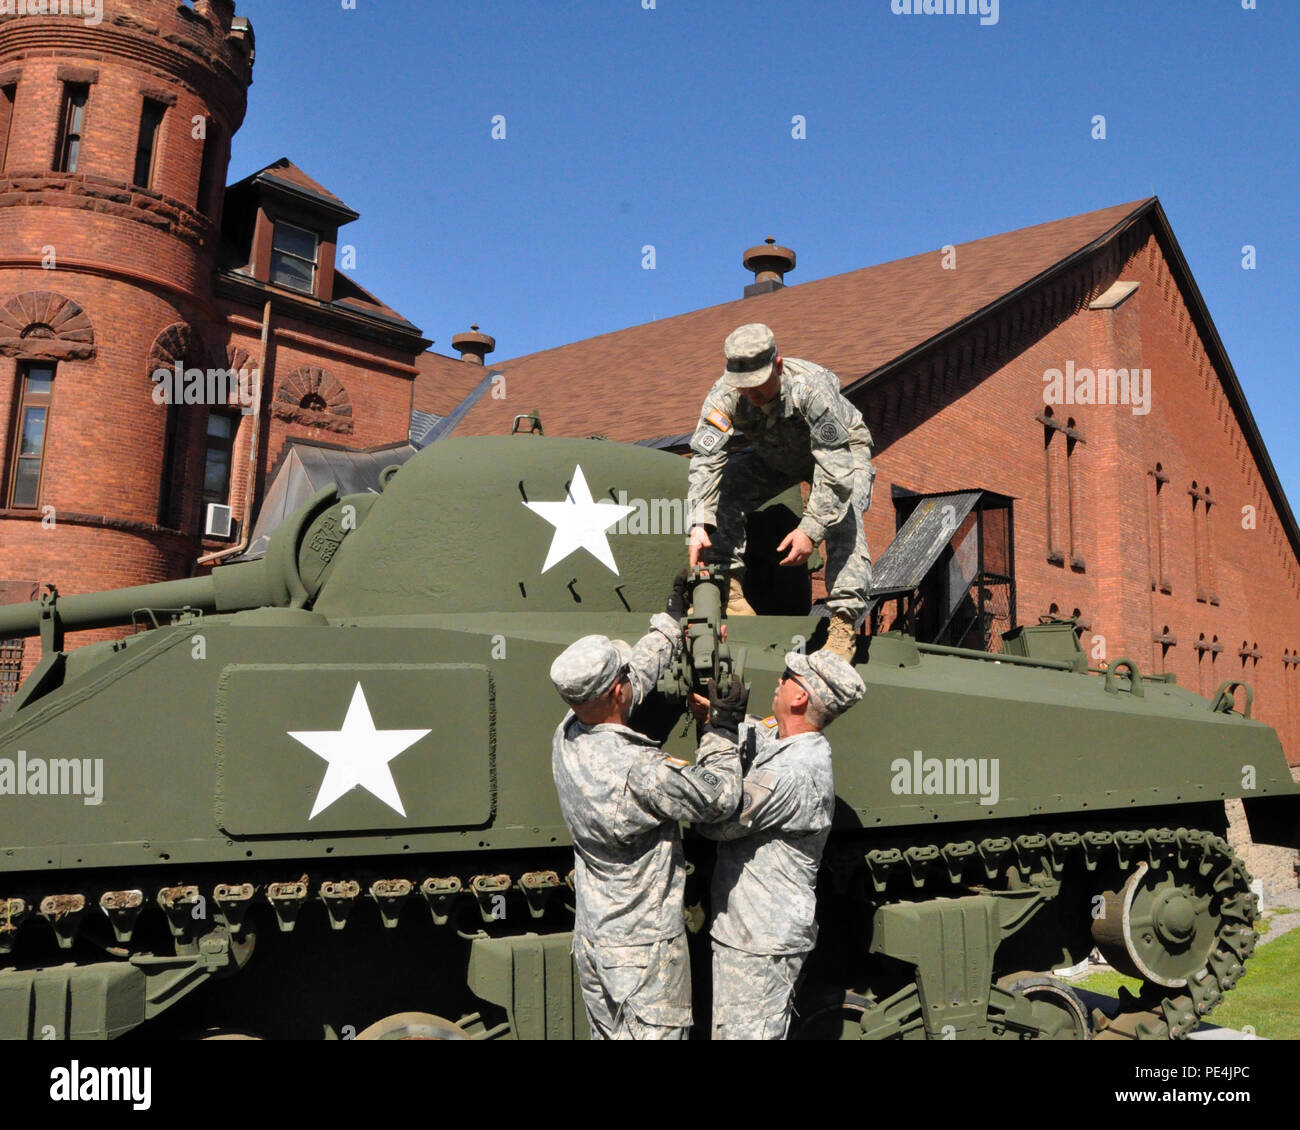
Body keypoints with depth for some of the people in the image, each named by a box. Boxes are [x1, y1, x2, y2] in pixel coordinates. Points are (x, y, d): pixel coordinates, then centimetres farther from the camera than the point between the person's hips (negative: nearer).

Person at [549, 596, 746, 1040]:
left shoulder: (567, 735, -5)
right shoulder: (638, 770, -30)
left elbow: (640, 670, 11)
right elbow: (717, 799, -17)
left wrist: (673, 620, 20)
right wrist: (723, 728, -8)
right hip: (644, 947, -8)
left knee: (606, 1034, 20)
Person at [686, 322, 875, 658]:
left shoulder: (812, 388, -41)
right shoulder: (725, 394, -30)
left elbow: (834, 469, -41)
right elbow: (705, 457, -32)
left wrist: (810, 529, -45)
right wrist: (700, 524, -44)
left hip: (842, 452, -4)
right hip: (775, 456, 4)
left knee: (842, 516, -31)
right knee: (722, 492, -17)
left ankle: (845, 621, -24)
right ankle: (728, 589, -6)